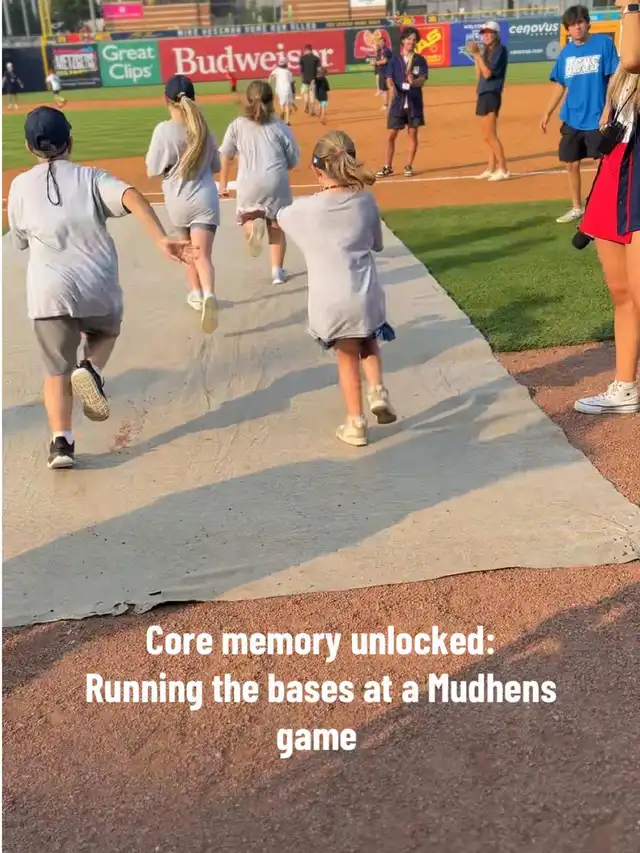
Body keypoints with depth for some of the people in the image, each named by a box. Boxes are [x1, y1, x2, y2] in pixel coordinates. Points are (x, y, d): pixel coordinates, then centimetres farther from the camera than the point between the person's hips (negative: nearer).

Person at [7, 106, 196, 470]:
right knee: (106, 332, 30)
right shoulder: (91, 177, 2)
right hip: (99, 288, 0)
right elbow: (133, 198, -17)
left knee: (57, 368, 12)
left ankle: (62, 441, -2)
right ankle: (91, 370, -1)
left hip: (49, 293, 0)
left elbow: (20, 241, 16)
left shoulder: (20, 186, 6)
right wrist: (162, 240, -28)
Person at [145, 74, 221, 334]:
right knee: (203, 254, -6)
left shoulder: (163, 130, -12)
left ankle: (196, 294, 39)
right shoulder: (204, 130, -1)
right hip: (204, 200, 1)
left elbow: (152, 171, -9)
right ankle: (208, 294, -32)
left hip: (178, 202, 0)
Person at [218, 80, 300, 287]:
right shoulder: (280, 127, 4)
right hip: (276, 183, 0)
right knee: (276, 227, 13)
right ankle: (277, 271, 9)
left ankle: (253, 225, -14)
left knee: (246, 217, 22)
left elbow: (225, 157, 7)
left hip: (249, 183, 0)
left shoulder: (237, 125, 5)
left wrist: (223, 184, 17)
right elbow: (293, 161, 7)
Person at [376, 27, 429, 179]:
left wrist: (413, 81, -32)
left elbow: (422, 80, -8)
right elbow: (389, 78, -6)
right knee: (392, 134, 1)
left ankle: (409, 166, 12)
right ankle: (387, 167, 9)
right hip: (398, 102, 0)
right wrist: (392, 87, -29)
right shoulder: (394, 60, 5)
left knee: (413, 133, 3)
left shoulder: (420, 60, 3)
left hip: (414, 102, 0)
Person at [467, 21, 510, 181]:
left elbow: (487, 73, -18)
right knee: (488, 136, 11)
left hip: (491, 95, -9)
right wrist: (475, 56, 8)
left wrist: (477, 54, -15)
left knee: (490, 136, -12)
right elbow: (479, 75, 15)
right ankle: (491, 169, 17)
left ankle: (503, 170, -10)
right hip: (483, 94, 9)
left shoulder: (500, 50, -9)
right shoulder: (486, 51, 16)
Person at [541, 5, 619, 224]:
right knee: (571, 165, 11)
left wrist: (607, 111, -17)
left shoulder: (603, 43, -6)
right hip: (571, 120, 5)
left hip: (596, 119, -5)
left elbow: (614, 80, -9)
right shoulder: (566, 52, 7)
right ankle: (577, 208, 26)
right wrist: (547, 113, 11)